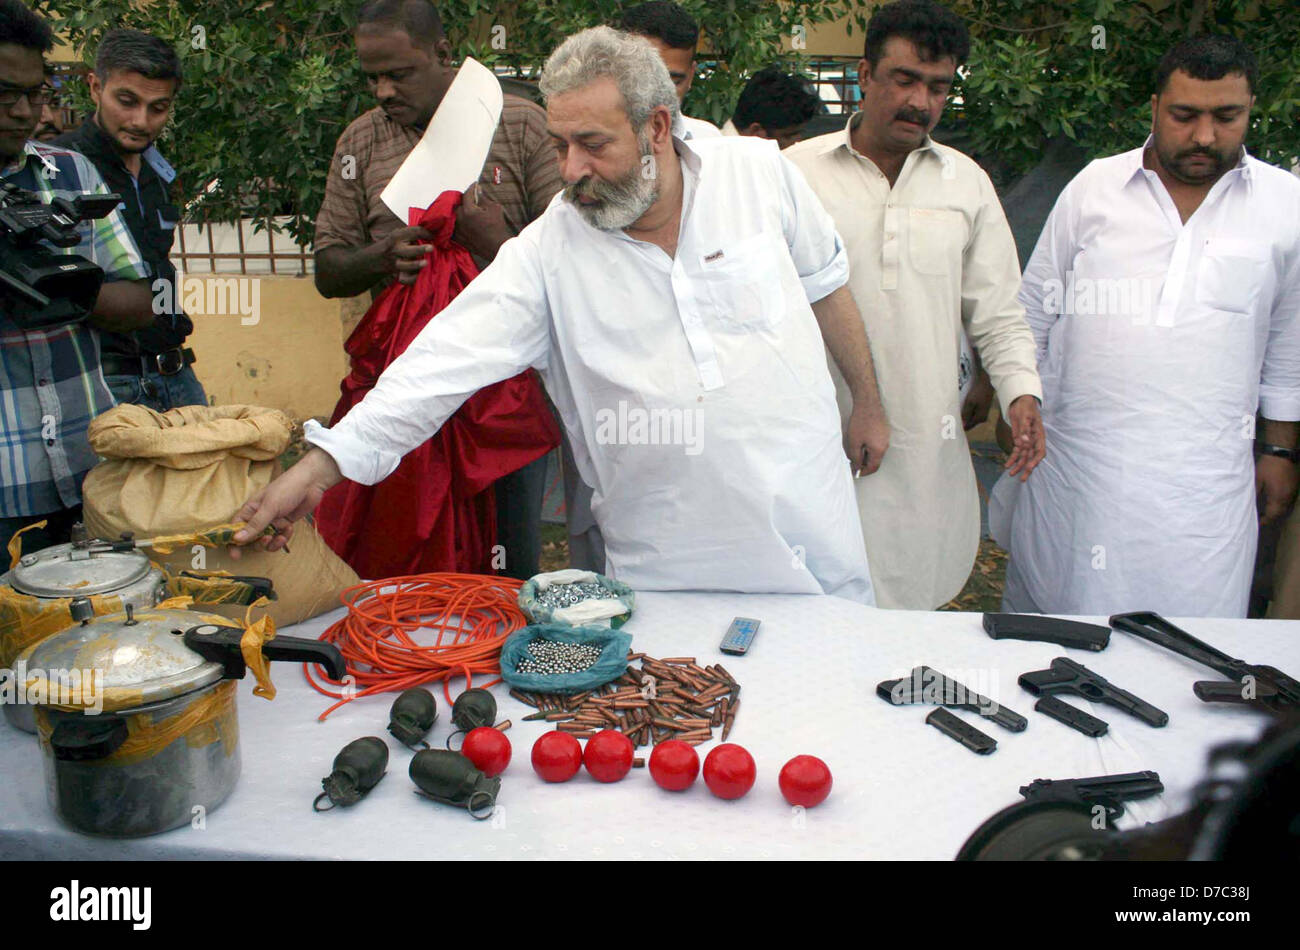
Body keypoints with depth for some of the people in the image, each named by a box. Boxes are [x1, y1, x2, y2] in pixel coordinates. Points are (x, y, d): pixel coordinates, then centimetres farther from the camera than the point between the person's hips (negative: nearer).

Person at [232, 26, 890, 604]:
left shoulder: (758, 171, -4)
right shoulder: (545, 253, -9)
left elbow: (824, 286, 10)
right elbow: (444, 364, -15)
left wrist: (868, 405, 17)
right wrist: (312, 472, -22)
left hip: (811, 530, 2)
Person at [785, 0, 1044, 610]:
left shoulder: (967, 182, 10)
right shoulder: (797, 172, 1)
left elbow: (997, 313, 11)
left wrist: (1021, 390, -5)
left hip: (928, 445, 3)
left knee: (919, 599, 8)